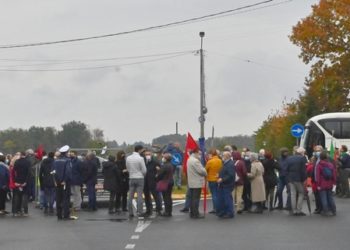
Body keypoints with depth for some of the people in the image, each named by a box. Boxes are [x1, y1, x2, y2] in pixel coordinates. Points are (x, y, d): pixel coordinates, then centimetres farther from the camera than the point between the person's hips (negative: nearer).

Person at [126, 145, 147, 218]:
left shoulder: (128, 158, 2)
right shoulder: (140, 158, -12)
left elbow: (128, 169, 10)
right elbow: (144, 170, -8)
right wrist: (143, 174, 13)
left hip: (131, 178, 4)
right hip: (140, 178, -4)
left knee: (130, 196, 6)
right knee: (139, 196, -1)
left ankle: (130, 213, 7)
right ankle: (139, 212, -4)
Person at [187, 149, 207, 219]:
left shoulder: (189, 159, 14)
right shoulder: (195, 161, -19)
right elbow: (201, 170, -18)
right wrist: (205, 174, 3)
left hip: (191, 183, 10)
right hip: (197, 183, -10)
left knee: (192, 198, 12)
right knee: (196, 199, -7)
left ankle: (192, 213, 17)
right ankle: (195, 214, -5)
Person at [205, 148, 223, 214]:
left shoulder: (210, 162, -17)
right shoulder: (220, 161, -3)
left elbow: (206, 169, -8)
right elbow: (221, 169, 8)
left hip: (211, 180, -5)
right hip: (218, 179, 5)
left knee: (214, 194, 0)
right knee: (218, 194, 12)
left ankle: (215, 209, 0)